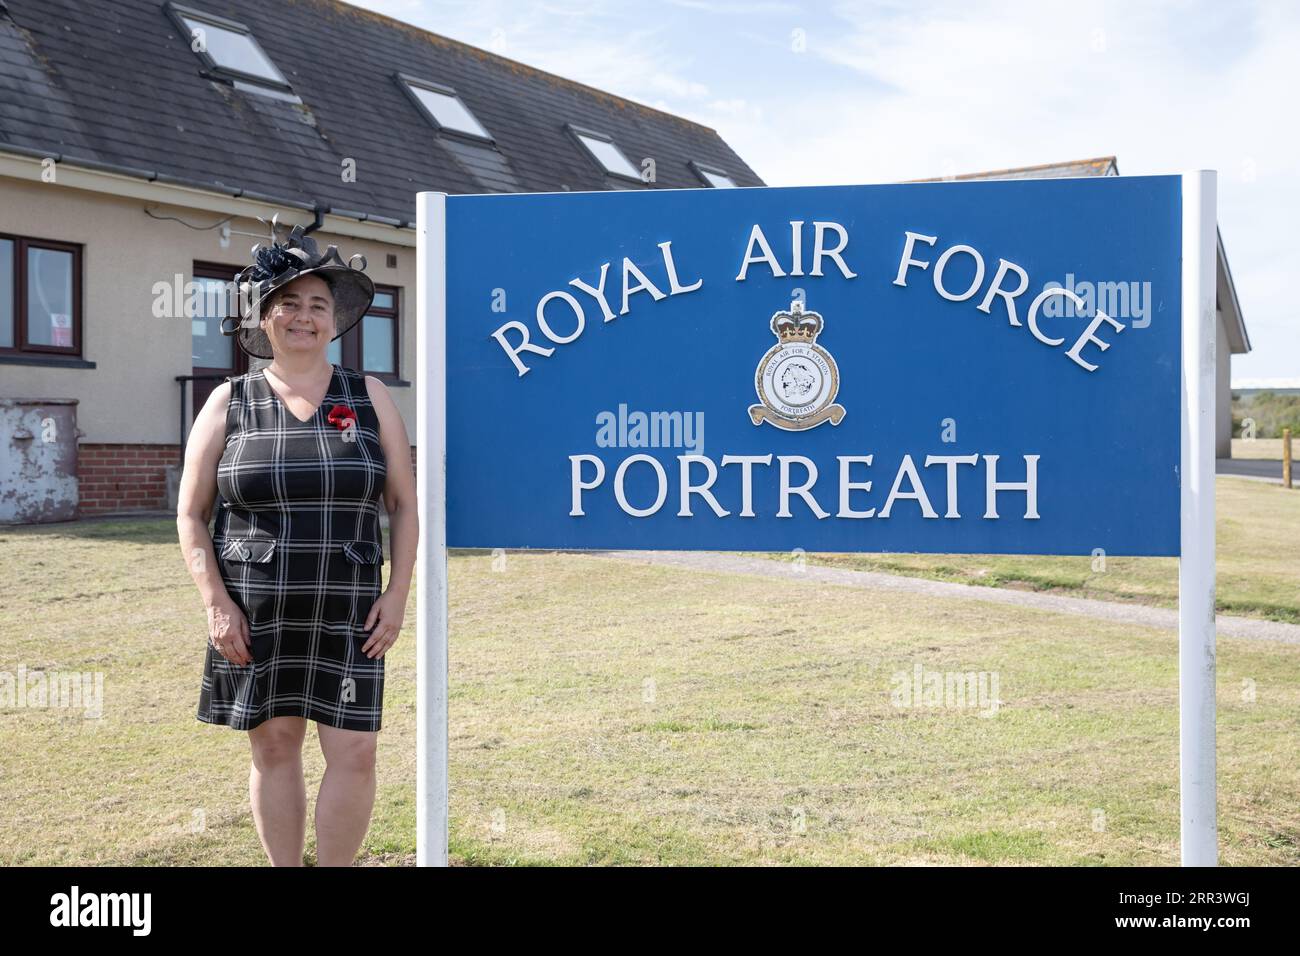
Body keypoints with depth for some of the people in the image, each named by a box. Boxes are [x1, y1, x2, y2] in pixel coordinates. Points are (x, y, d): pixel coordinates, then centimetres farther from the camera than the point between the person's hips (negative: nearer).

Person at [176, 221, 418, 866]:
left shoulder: (369, 398, 5)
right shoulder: (229, 403, 3)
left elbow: (404, 504, 7)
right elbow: (191, 514, 4)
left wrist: (397, 595, -2)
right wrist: (216, 603, -6)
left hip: (347, 612, 0)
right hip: (256, 614, 0)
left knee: (354, 751, -4)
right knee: (274, 744, 6)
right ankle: (284, 869, 19)